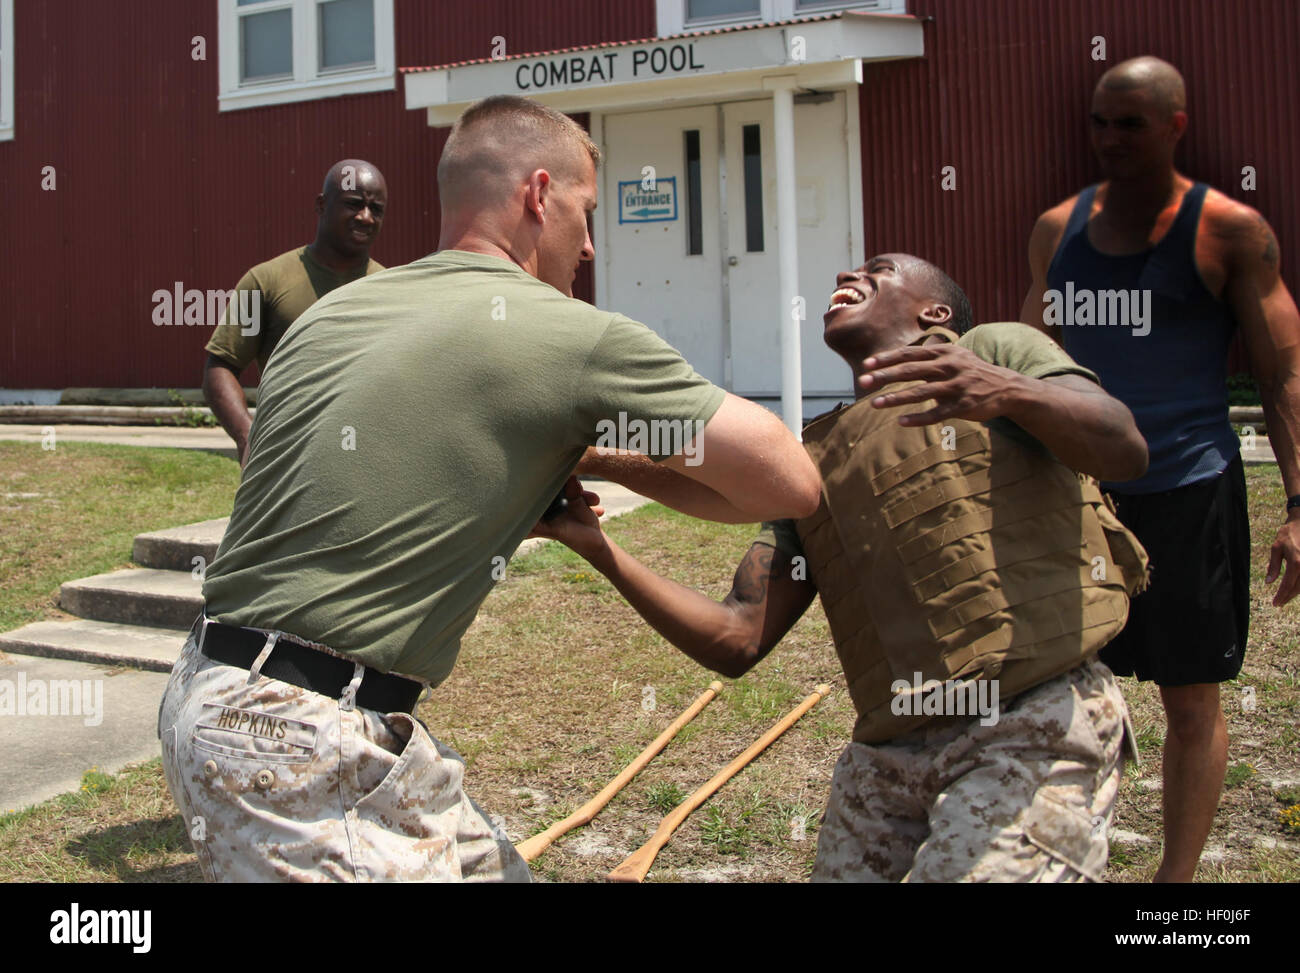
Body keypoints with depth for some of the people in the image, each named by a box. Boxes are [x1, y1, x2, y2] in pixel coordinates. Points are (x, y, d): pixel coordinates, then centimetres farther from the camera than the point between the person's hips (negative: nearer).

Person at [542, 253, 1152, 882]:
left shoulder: (993, 349, 7)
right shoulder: (812, 465, 18)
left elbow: (1124, 450, -11)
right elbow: (736, 641, 10)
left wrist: (1008, 389, -30)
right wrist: (601, 550, 1)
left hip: (1033, 733, -5)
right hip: (888, 754, 5)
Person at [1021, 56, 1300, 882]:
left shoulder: (1229, 232, -5)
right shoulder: (1057, 230, 8)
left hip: (1187, 494, -4)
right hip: (1079, 491, 4)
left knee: (1191, 698, 6)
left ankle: (1177, 876, 21)